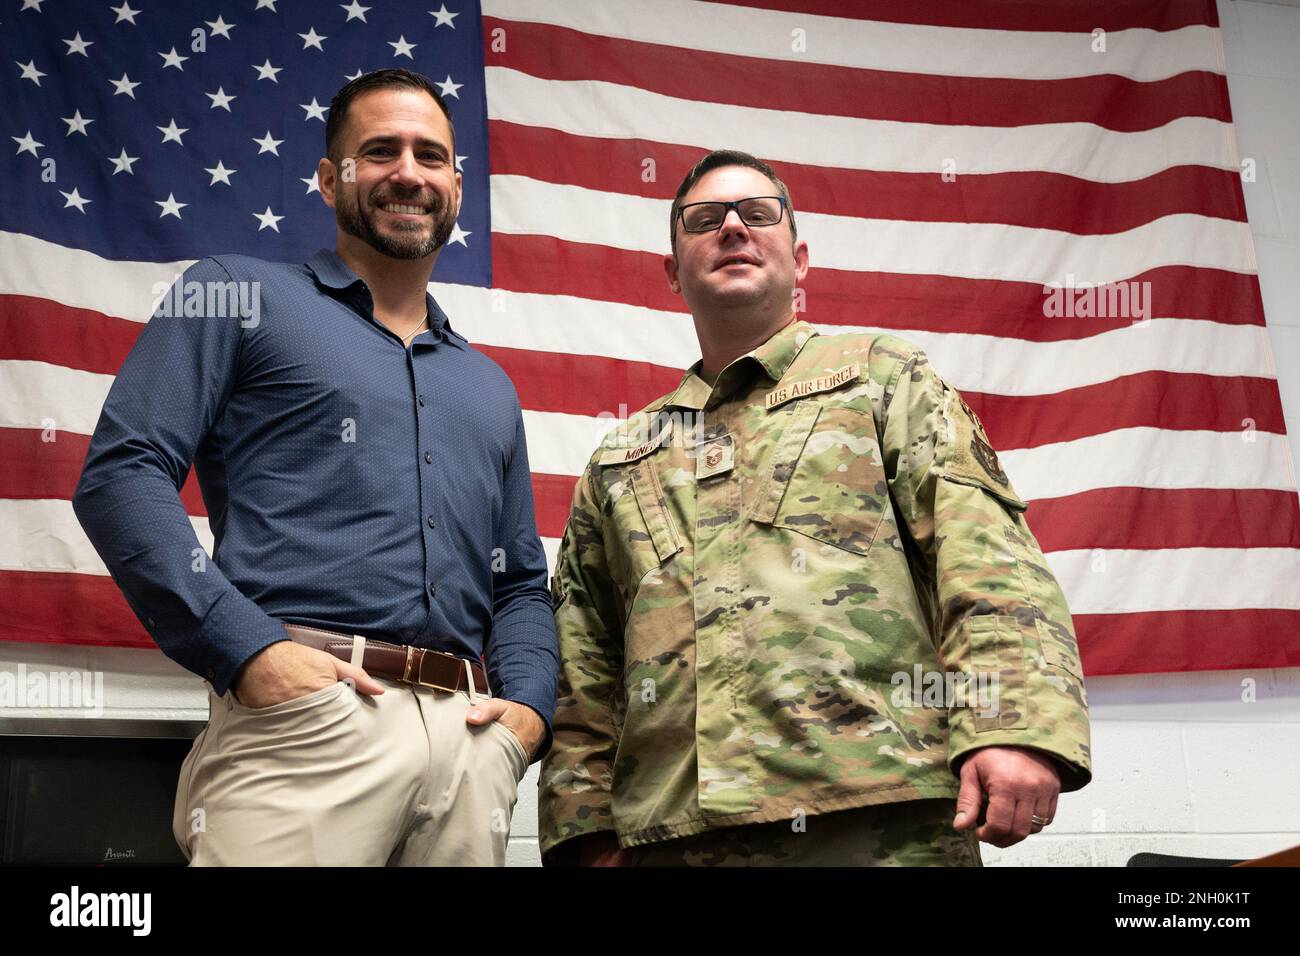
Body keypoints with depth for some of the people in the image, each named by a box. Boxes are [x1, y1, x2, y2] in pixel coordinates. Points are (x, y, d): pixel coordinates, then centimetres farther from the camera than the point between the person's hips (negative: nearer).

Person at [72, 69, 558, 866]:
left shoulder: (489, 387, 23)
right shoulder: (237, 295, 9)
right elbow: (122, 472, -3)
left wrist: (529, 704, 3)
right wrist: (246, 648, -14)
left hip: (471, 737, 5)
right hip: (305, 714, -5)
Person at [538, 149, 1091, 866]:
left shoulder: (884, 374, 12)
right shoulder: (620, 458, 21)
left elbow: (985, 556, -3)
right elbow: (582, 674, 17)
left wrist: (1018, 726, -17)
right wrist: (588, 831, 7)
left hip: (881, 815, -2)